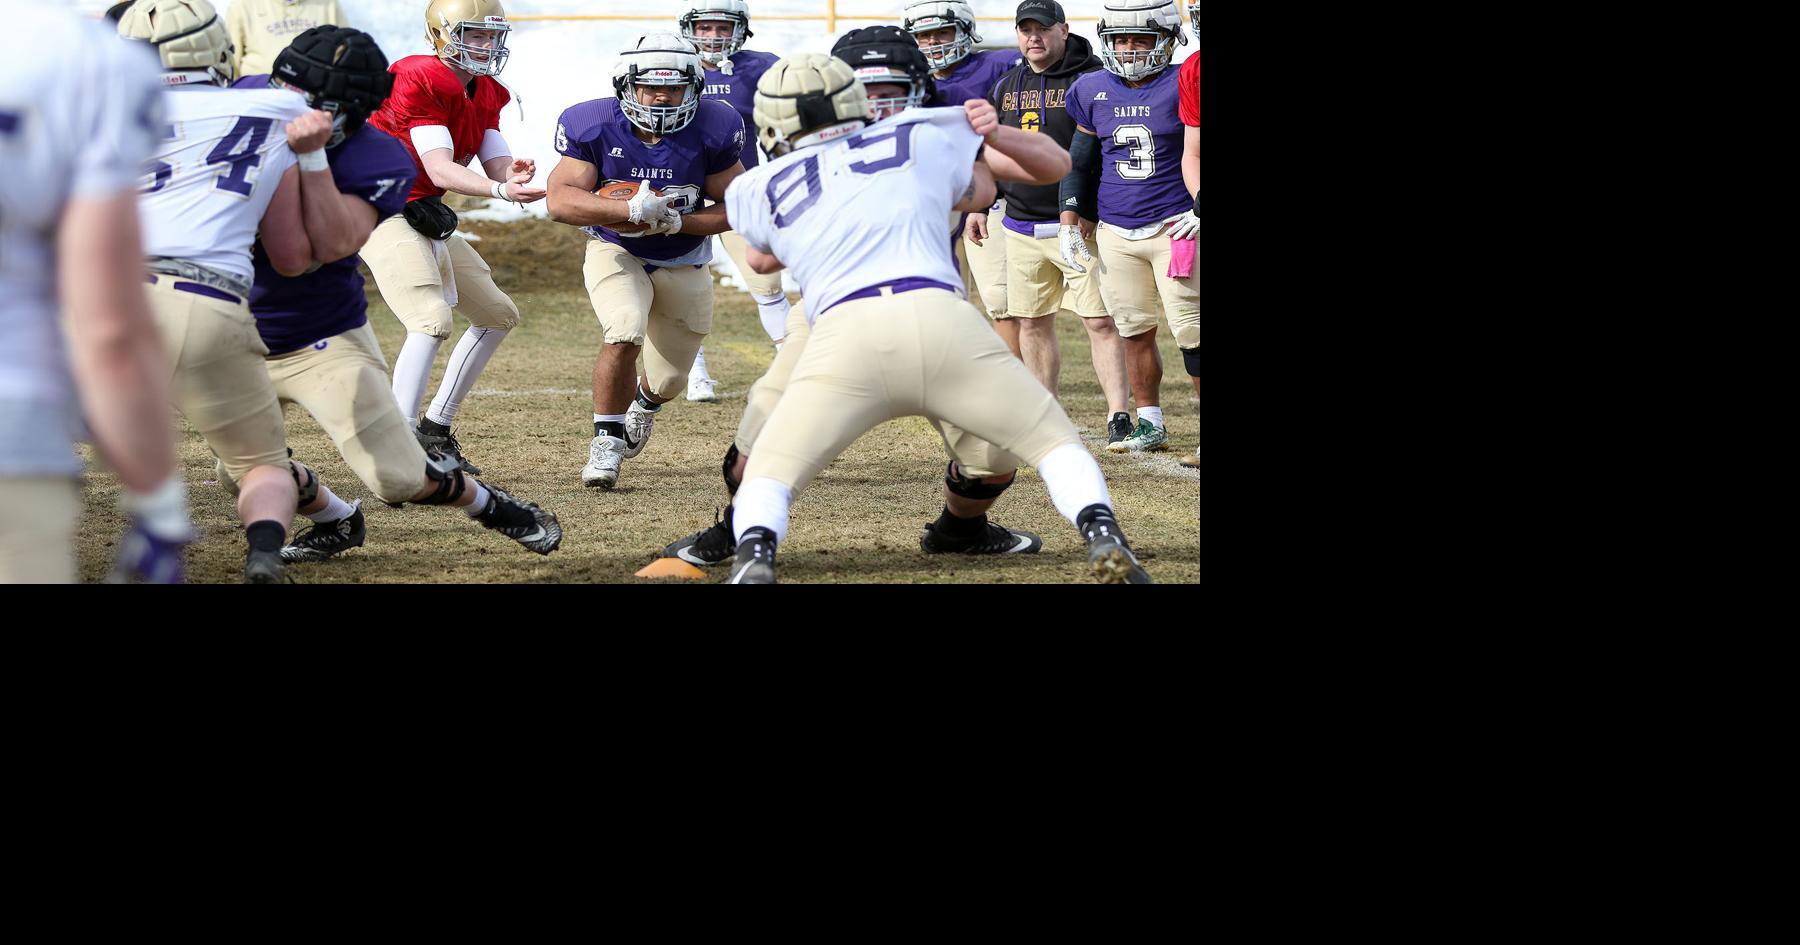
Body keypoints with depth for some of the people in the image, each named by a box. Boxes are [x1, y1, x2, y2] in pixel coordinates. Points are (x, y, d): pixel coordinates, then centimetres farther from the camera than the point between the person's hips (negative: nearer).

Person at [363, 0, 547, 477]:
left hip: (425, 216, 10)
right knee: (432, 321, -26)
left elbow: (497, 164, 2)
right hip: (382, 213, -10)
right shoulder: (421, 81, -19)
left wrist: (514, 175, -22)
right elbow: (440, 170, -27)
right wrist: (501, 189, -40)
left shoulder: (485, 95, 9)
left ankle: (435, 432, 20)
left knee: (498, 315, 14)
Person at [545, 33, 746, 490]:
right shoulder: (594, 127, -20)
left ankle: (644, 401, 51)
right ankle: (607, 440, -10)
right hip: (617, 252, -2)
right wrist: (632, 210, -39)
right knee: (625, 336, -30)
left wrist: (674, 222, -27)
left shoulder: (711, 131, -18)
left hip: (683, 263, 2)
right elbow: (561, 200, -26)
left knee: (668, 379, 11)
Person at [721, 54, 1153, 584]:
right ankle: (1105, 541, -9)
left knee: (766, 480, 13)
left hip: (843, 334, -1)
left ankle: (755, 559, -19)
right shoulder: (923, 138, 28)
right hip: (940, 319, 1)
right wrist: (991, 135, 21)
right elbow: (1055, 165, 37)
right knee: (1054, 442, 18)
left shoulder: (759, 189, 27)